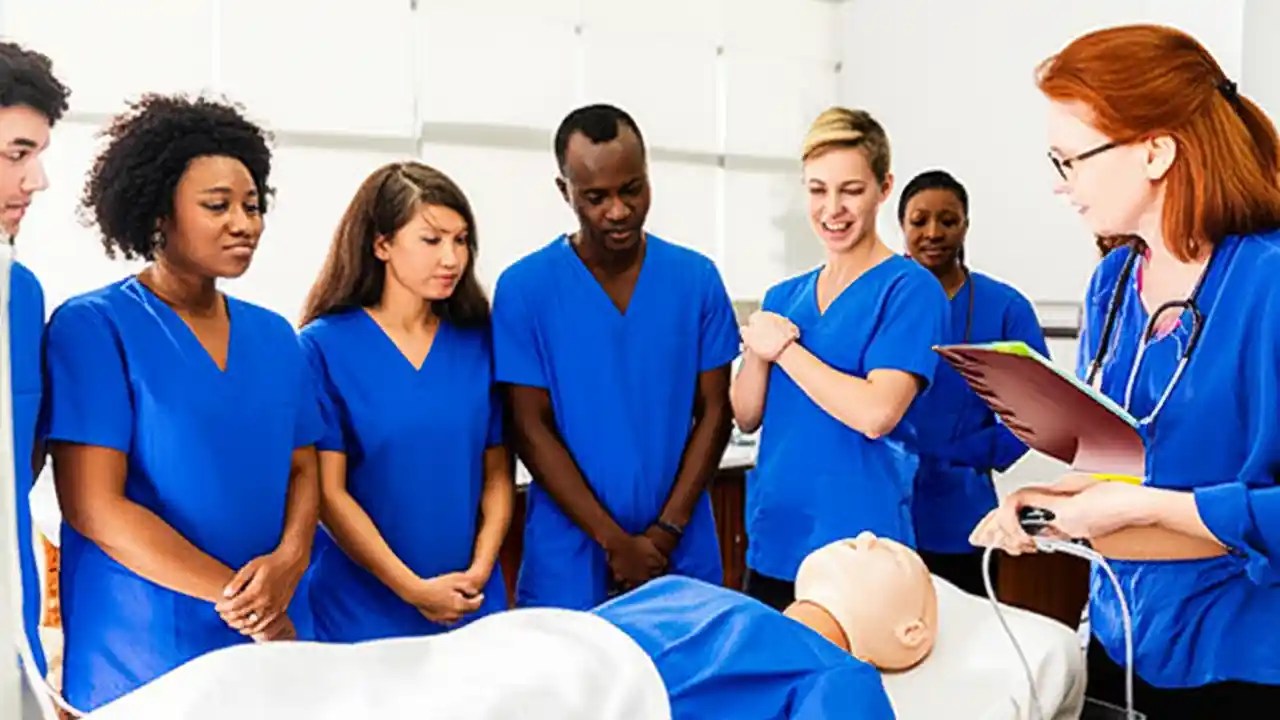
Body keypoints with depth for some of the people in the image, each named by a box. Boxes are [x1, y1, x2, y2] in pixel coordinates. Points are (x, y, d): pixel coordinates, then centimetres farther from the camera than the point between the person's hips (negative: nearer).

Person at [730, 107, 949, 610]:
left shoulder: (908, 289, -8)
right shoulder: (783, 297, 10)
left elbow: (875, 414, -20)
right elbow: (746, 417, 7)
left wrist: (784, 347, -12)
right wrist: (757, 350, -11)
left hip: (858, 552, -6)